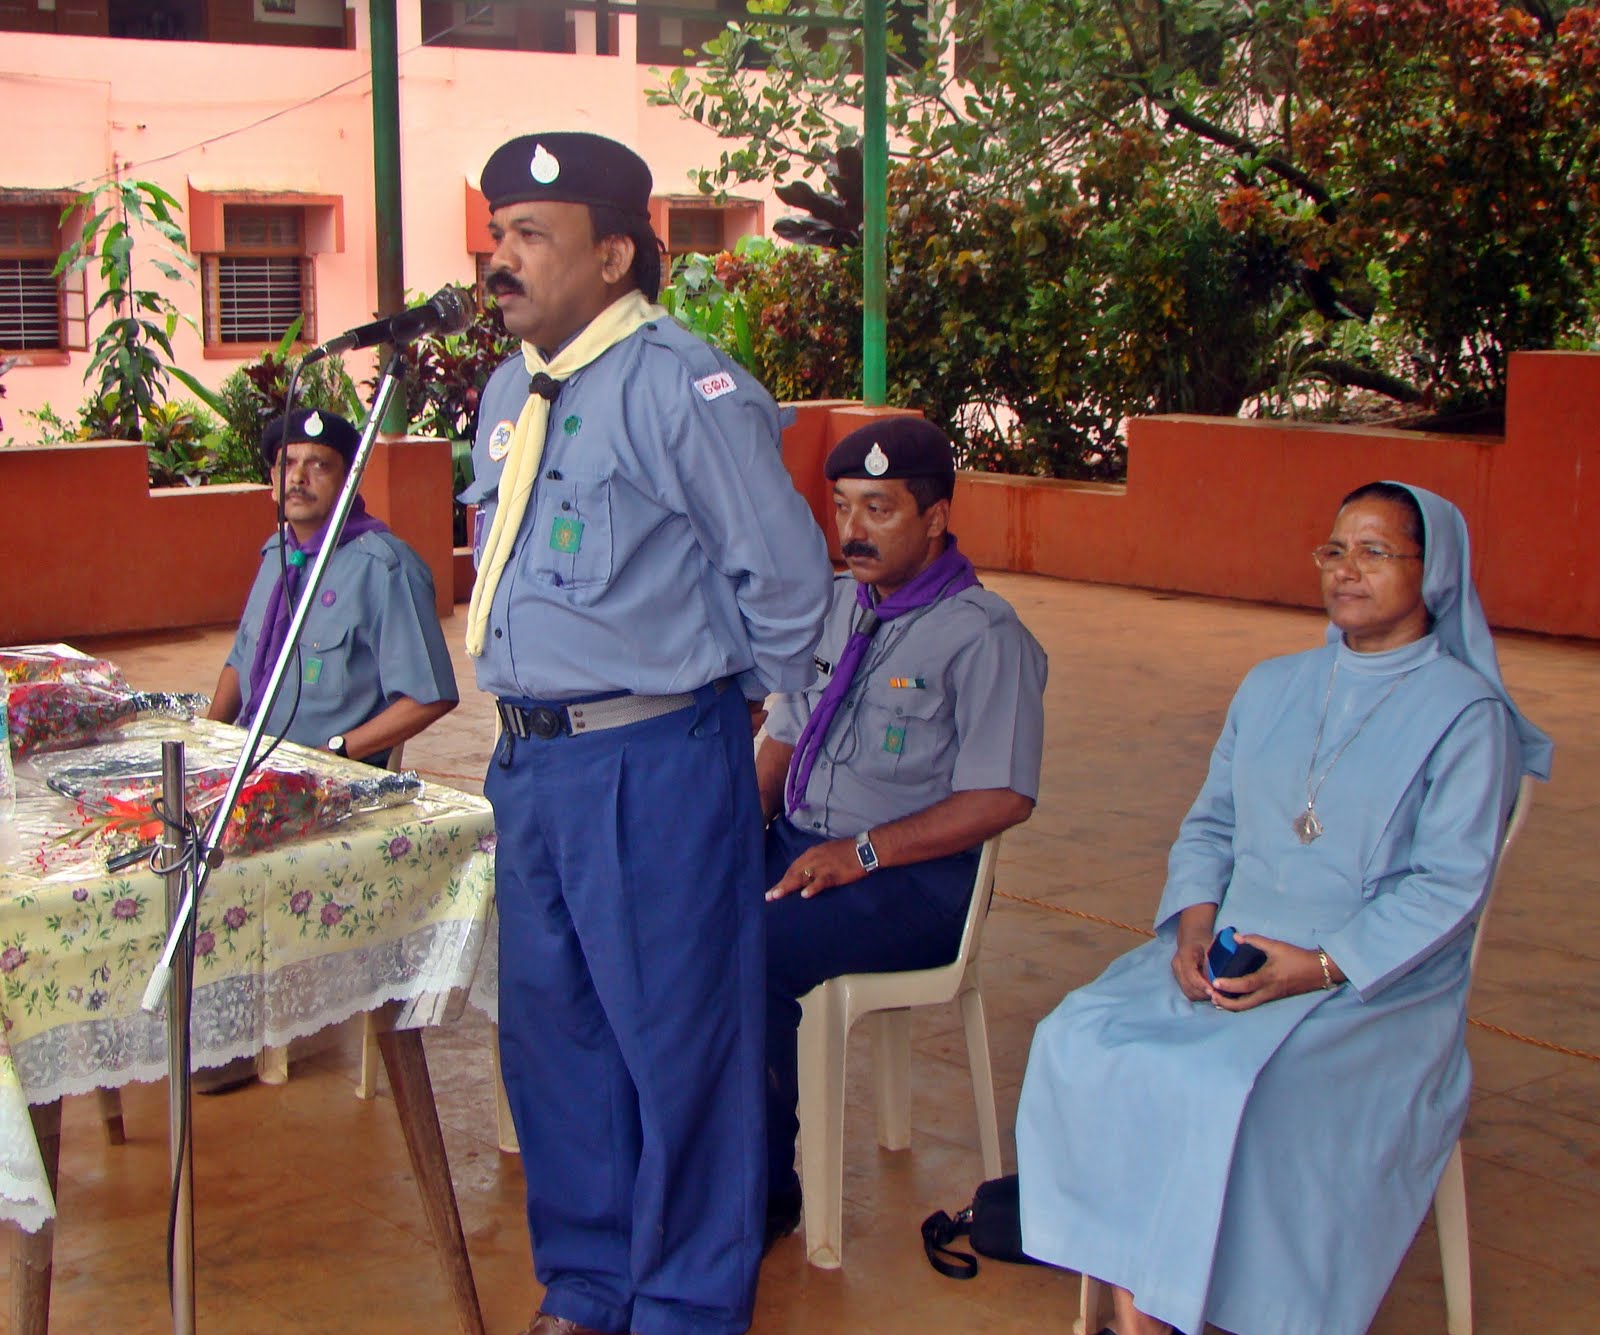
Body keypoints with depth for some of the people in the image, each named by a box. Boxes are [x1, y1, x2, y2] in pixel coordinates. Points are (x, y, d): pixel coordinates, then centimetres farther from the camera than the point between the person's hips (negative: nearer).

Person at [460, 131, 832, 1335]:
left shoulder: (678, 384, -15)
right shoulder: (511, 391, 12)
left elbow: (786, 571, -12)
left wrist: (744, 703, 1)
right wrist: (529, 720, 18)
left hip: (653, 767, -9)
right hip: (530, 760, 9)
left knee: (676, 1038, 4)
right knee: (550, 1025, 18)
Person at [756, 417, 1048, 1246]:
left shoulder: (983, 635, -8)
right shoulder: (833, 608, 15)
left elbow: (1003, 797, -14)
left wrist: (866, 852, -19)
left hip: (909, 878, -7)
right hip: (794, 844, 7)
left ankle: (765, 1190, -11)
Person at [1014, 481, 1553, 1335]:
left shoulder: (1464, 711, -1)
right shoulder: (1271, 687, 18)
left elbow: (1449, 883, -9)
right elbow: (1210, 822, 17)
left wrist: (1322, 966, -19)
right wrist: (1194, 919, -3)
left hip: (1377, 986, -5)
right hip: (1227, 953, 5)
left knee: (1226, 1085, -33)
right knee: (1084, 1039, -21)